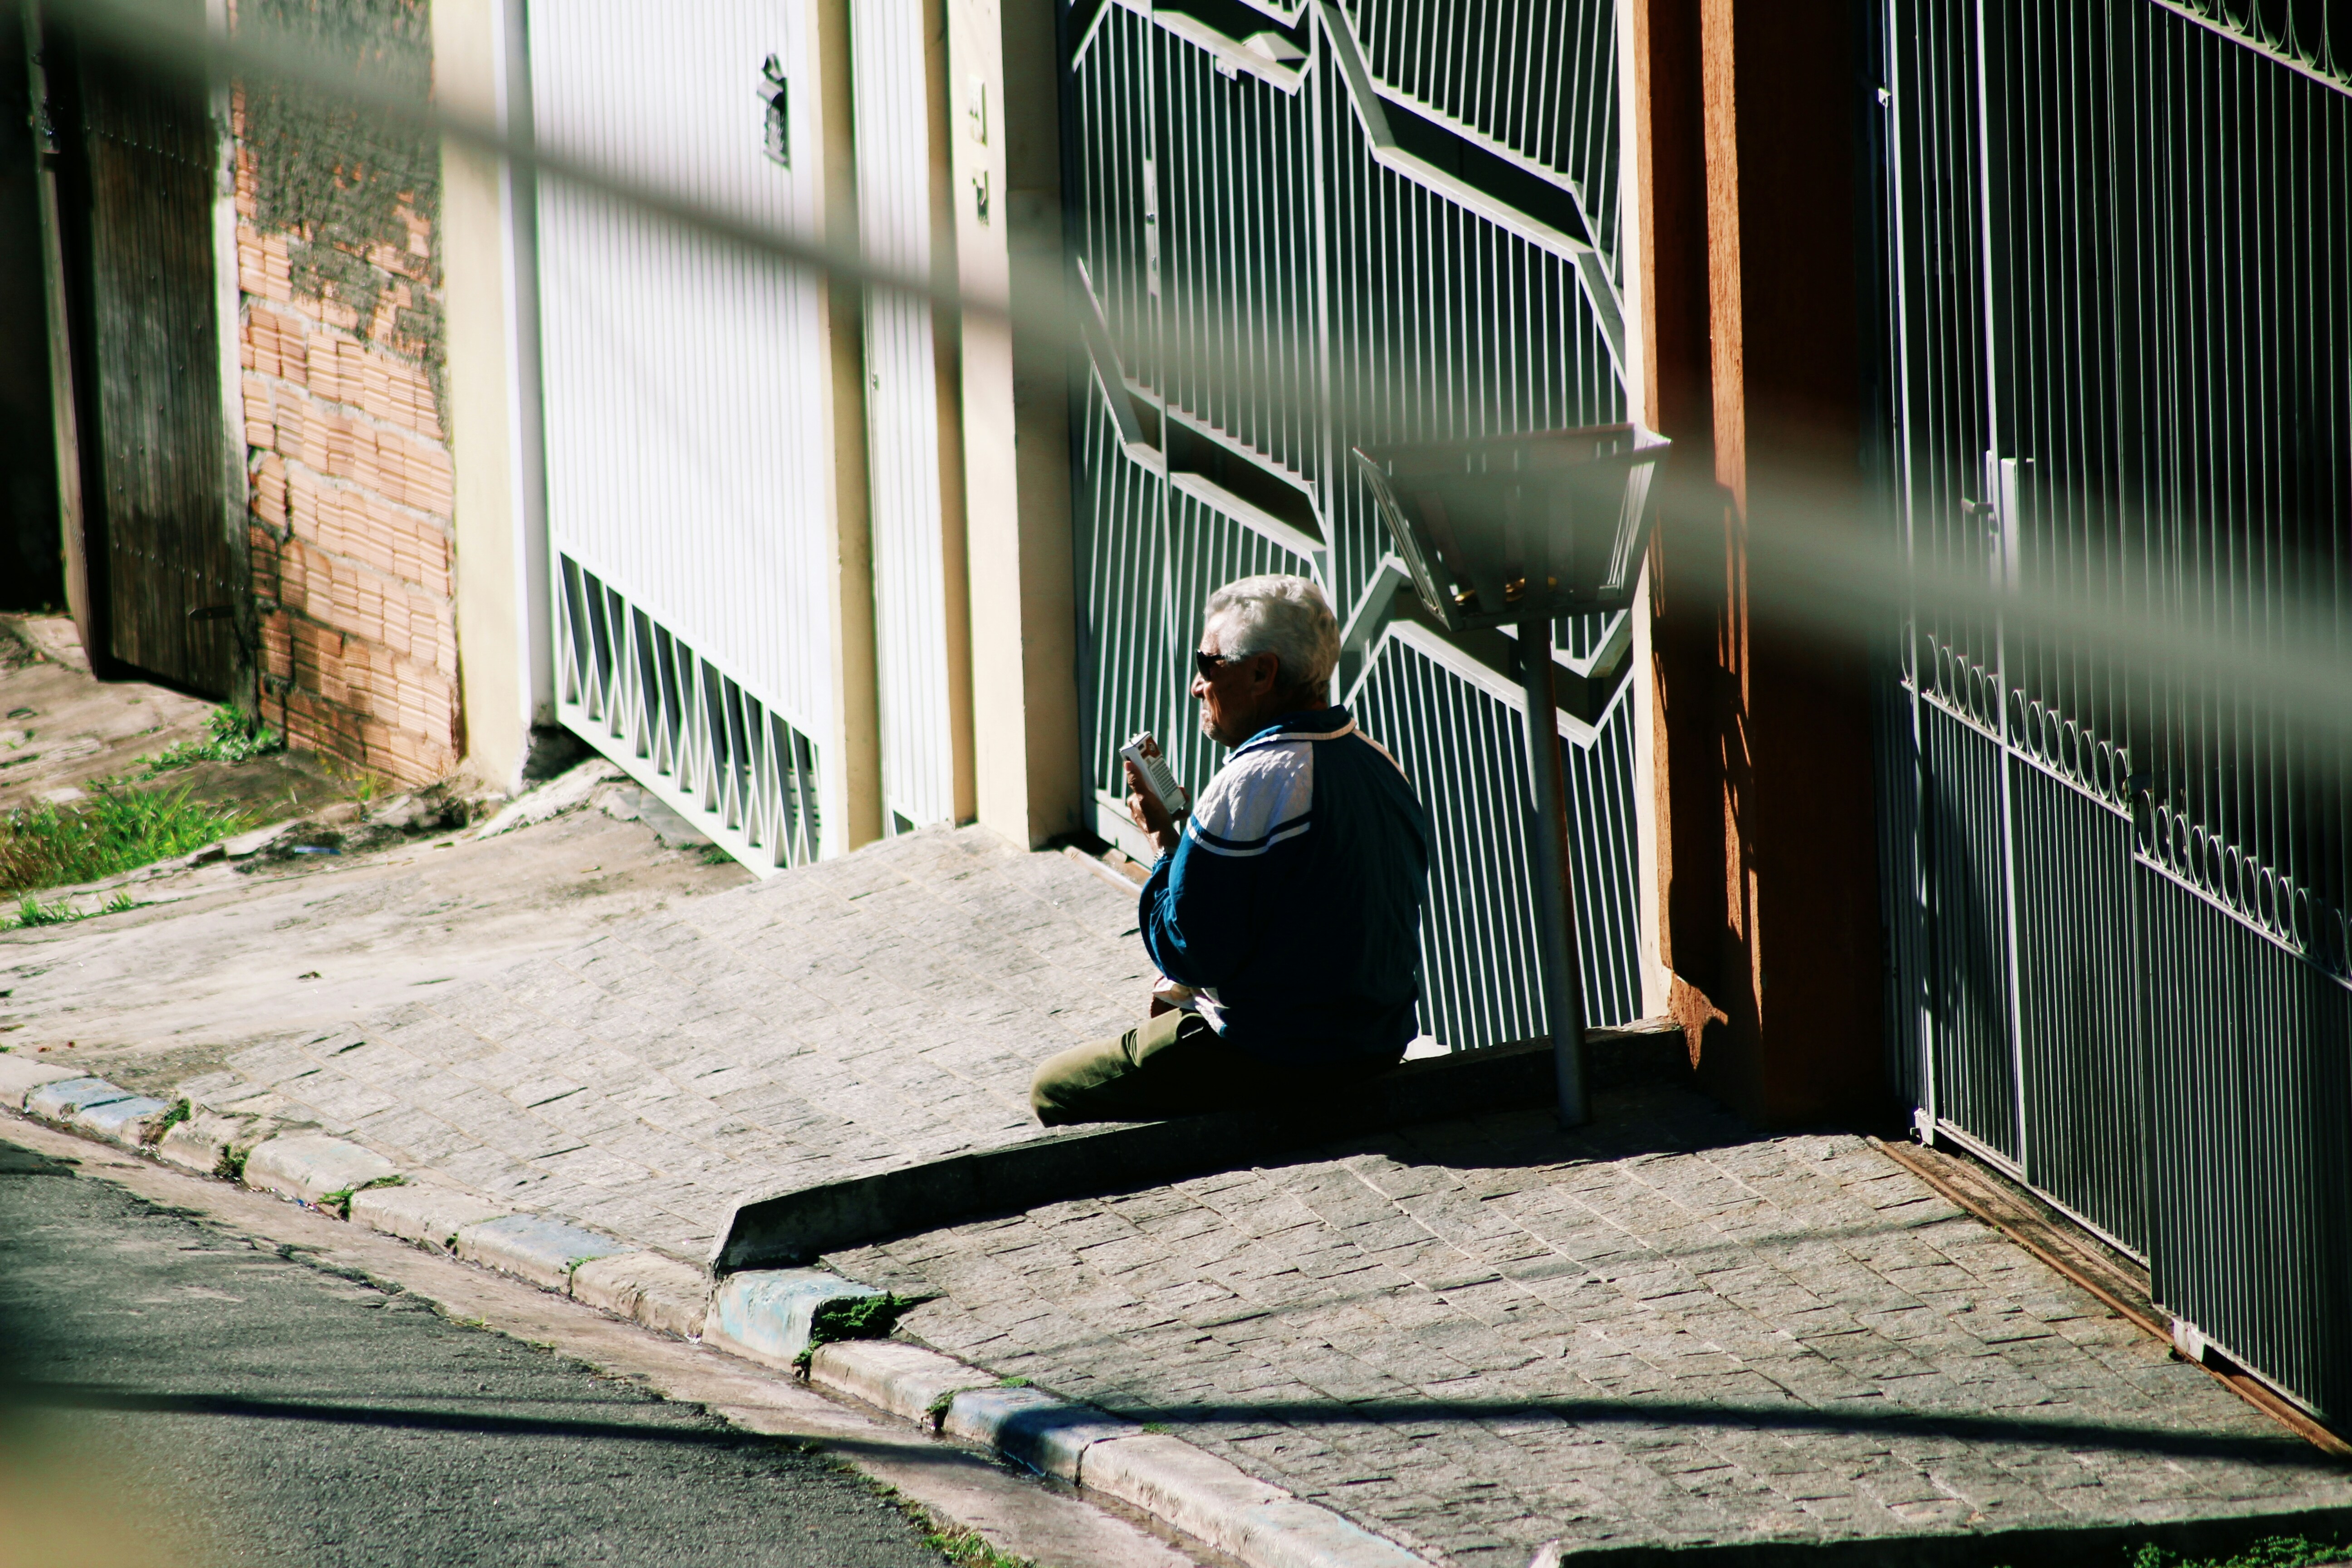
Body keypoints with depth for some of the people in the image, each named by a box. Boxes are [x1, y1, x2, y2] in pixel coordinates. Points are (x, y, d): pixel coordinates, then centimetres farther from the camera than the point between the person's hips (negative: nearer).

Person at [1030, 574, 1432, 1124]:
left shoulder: (1250, 788, -23)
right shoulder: (1380, 766, 5)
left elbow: (1190, 950, -20)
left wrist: (1163, 838, -6)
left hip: (1275, 1059, -9)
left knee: (1054, 1089, 6)